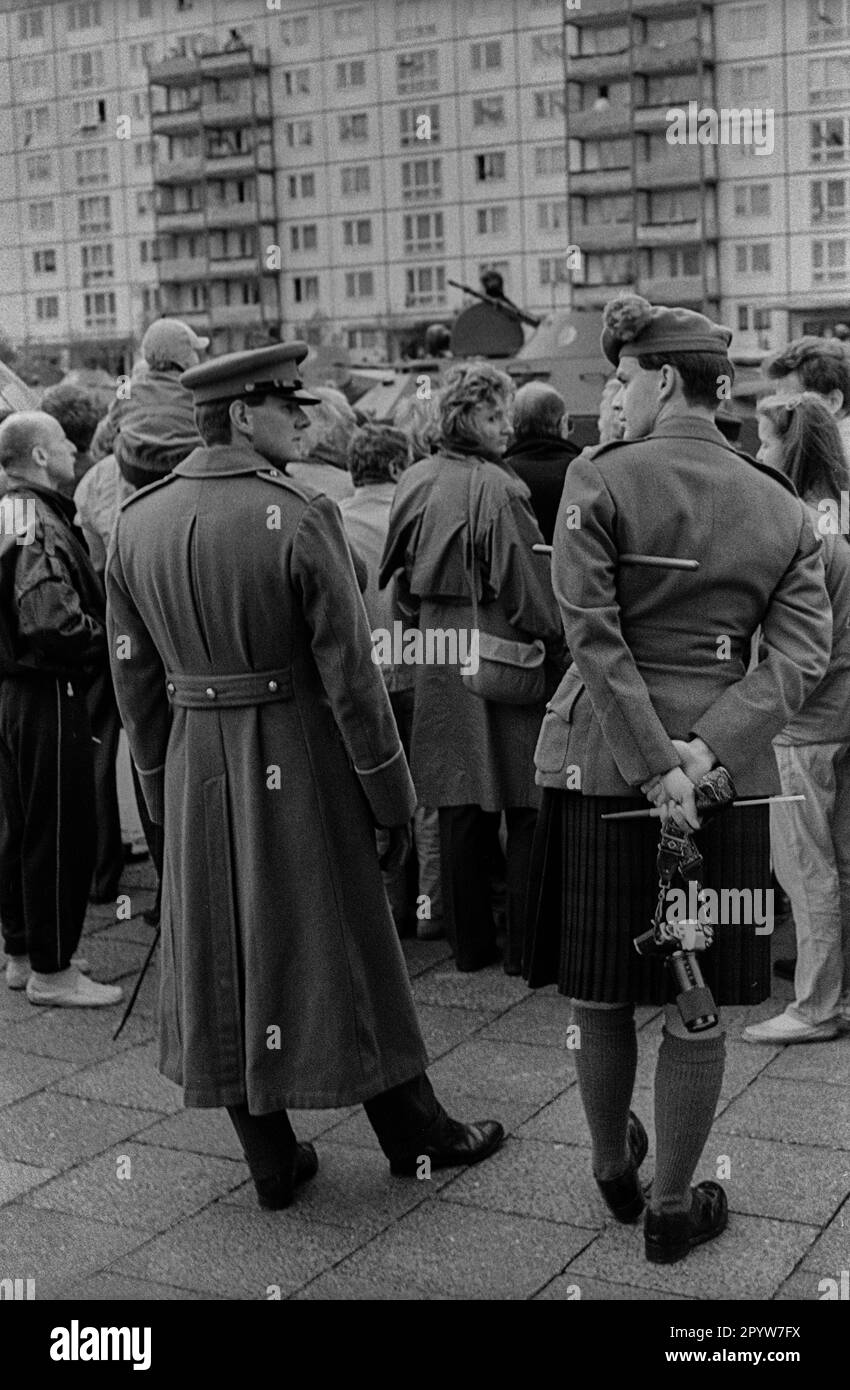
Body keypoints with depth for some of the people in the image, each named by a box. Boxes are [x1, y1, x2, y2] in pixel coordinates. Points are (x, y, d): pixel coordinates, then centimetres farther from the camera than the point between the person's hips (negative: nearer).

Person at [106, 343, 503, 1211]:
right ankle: (414, 1135, 27)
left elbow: (134, 678, 5)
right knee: (339, 947, 10)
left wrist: (166, 793, 15)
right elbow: (350, 675, -15)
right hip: (298, 764, -5)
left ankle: (271, 1163, 25)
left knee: (223, 960, 14)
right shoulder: (298, 519, -17)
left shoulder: (135, 522, 0)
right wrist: (393, 798, -5)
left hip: (198, 766, 5)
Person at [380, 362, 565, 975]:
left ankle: (469, 941, 20)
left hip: (441, 660, 7)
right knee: (525, 810, 4)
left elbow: (403, 581, 13)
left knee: (460, 809, 12)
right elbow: (530, 586, -15)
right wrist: (561, 644, -5)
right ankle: (524, 946, 9)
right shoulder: (498, 488, -16)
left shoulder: (416, 482, 5)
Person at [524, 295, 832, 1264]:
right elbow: (803, 650, -4)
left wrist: (653, 764, -15)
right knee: (696, 1009, 12)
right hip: (728, 780, 3)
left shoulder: (600, 479, -6)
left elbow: (593, 634, -15)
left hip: (599, 765, -2)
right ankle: (672, 1207, 24)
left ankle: (612, 1169, 35)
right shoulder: (781, 507, 6)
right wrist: (708, 750, -13)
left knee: (599, 995, 16)